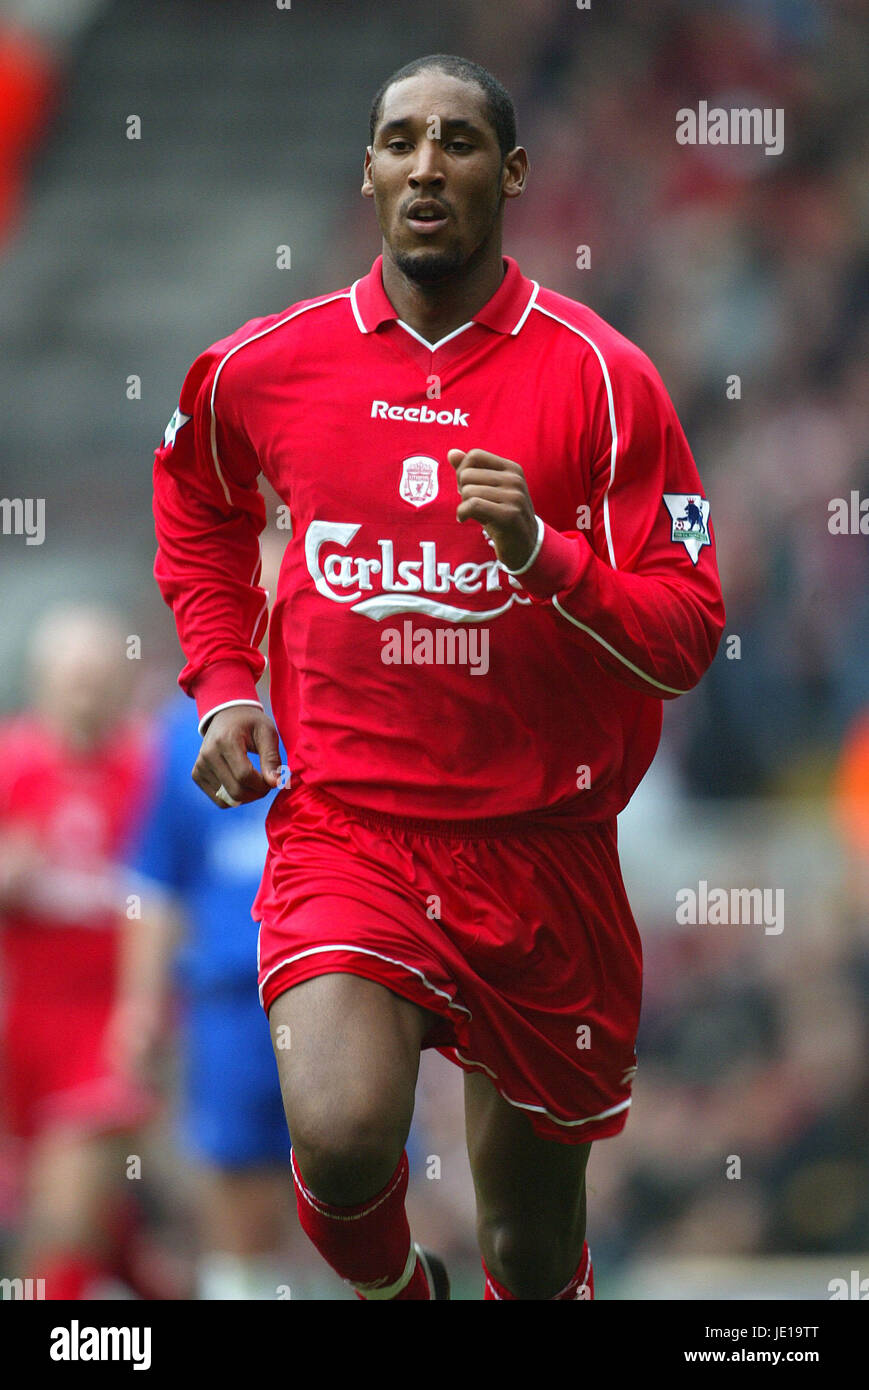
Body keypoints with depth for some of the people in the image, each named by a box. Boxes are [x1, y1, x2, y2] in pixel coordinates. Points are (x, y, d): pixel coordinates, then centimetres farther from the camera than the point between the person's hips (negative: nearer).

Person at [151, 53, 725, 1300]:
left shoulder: (601, 377, -5)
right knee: (343, 1142, -25)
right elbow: (197, 507, 26)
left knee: (534, 1255, 8)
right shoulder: (268, 367, 2)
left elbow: (686, 639, -6)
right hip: (342, 824, 0)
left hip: (539, 848, 0)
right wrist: (223, 684, 13)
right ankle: (391, 1286, 9)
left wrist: (542, 552, -22)